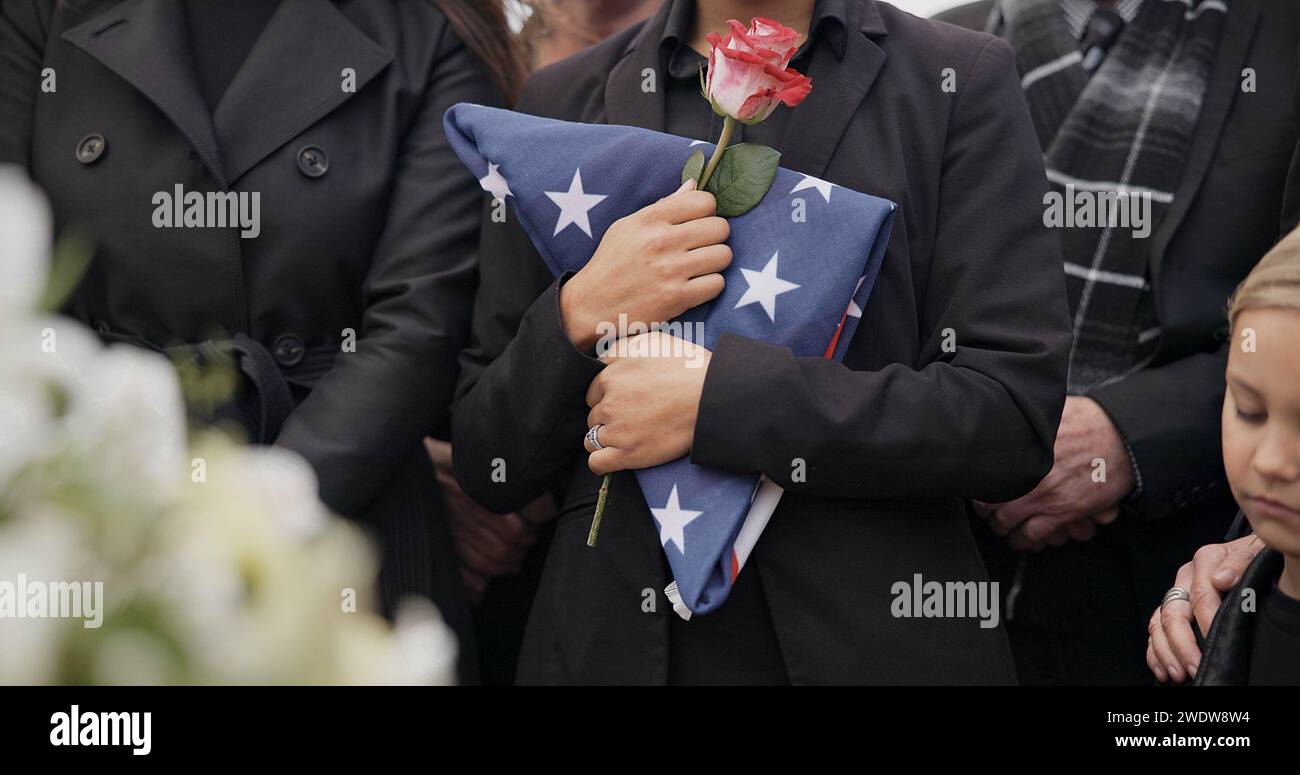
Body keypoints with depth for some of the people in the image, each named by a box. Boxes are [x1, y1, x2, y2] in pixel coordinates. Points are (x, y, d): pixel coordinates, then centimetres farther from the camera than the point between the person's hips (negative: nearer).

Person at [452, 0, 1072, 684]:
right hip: (616, 646, 2)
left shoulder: (965, 81, -3)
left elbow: (1015, 416, -14)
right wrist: (580, 317, -15)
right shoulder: (561, 101, 4)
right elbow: (485, 466, 4)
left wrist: (716, 399, -19)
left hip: (877, 642, -2)